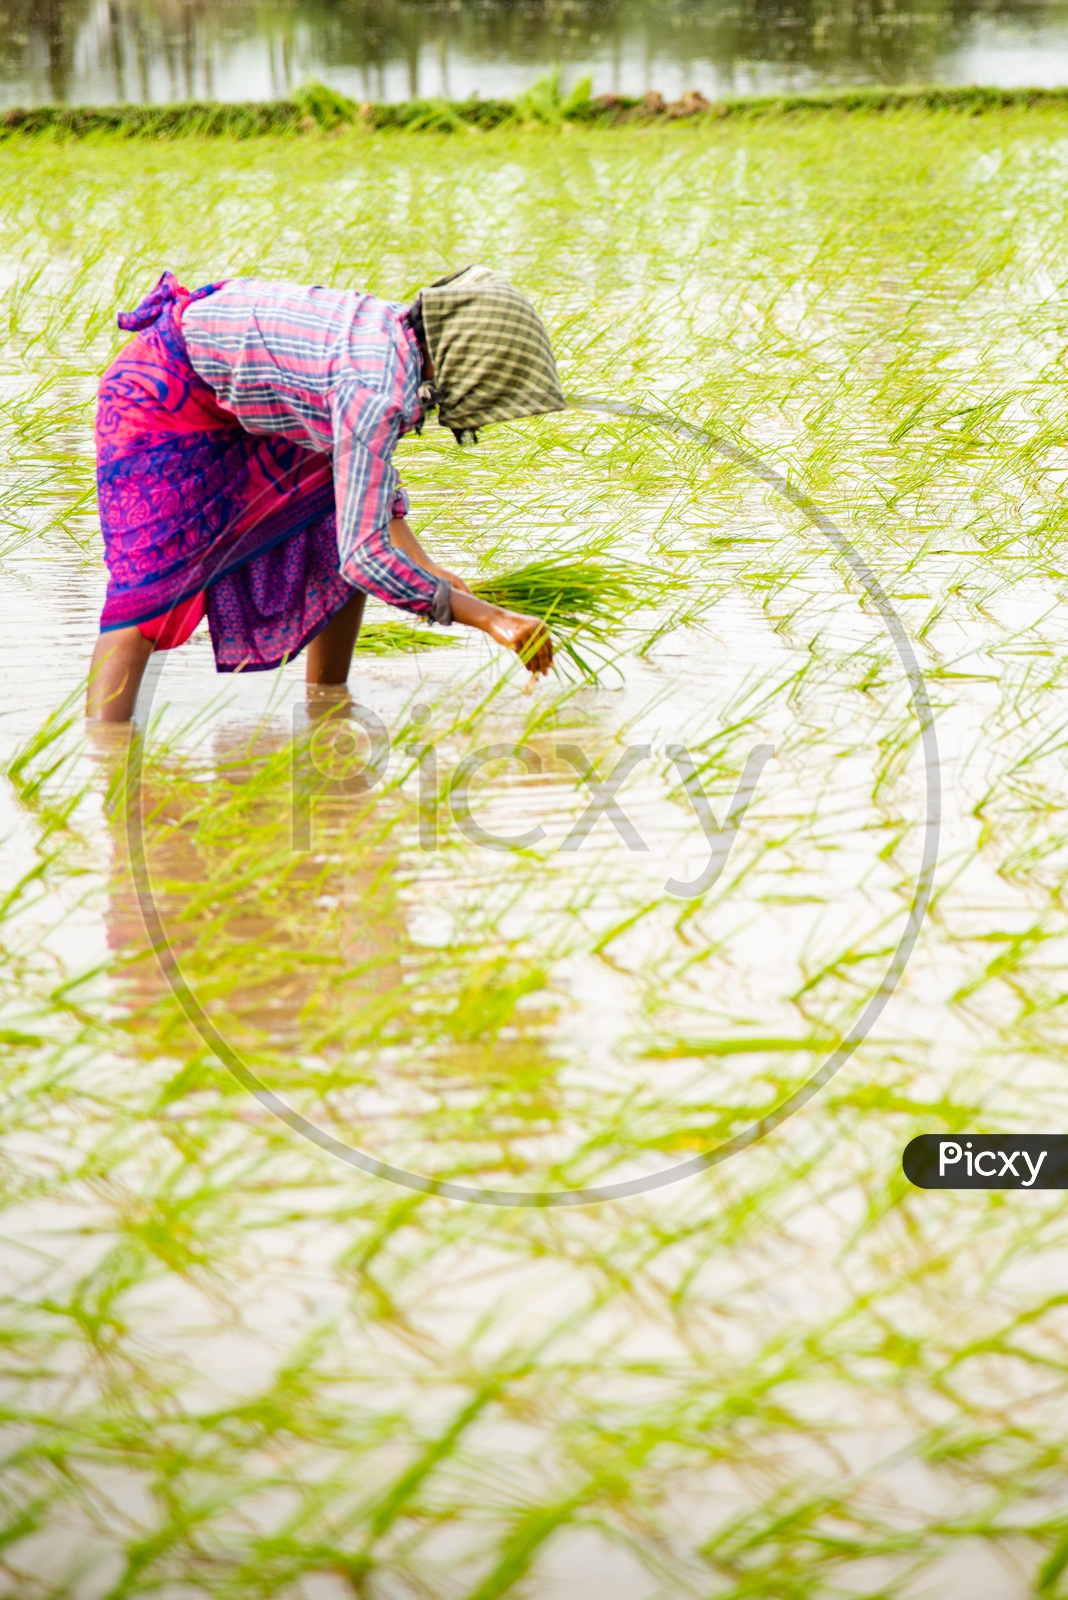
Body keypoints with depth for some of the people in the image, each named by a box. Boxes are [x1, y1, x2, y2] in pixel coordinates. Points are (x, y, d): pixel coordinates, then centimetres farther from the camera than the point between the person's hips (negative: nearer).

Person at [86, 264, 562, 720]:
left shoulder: (402, 334, -7)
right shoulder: (378, 389, -34)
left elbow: (368, 464, 13)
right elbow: (365, 555, -34)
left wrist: (424, 567, 5)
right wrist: (489, 618, -29)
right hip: (162, 392, -9)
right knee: (148, 593, -18)